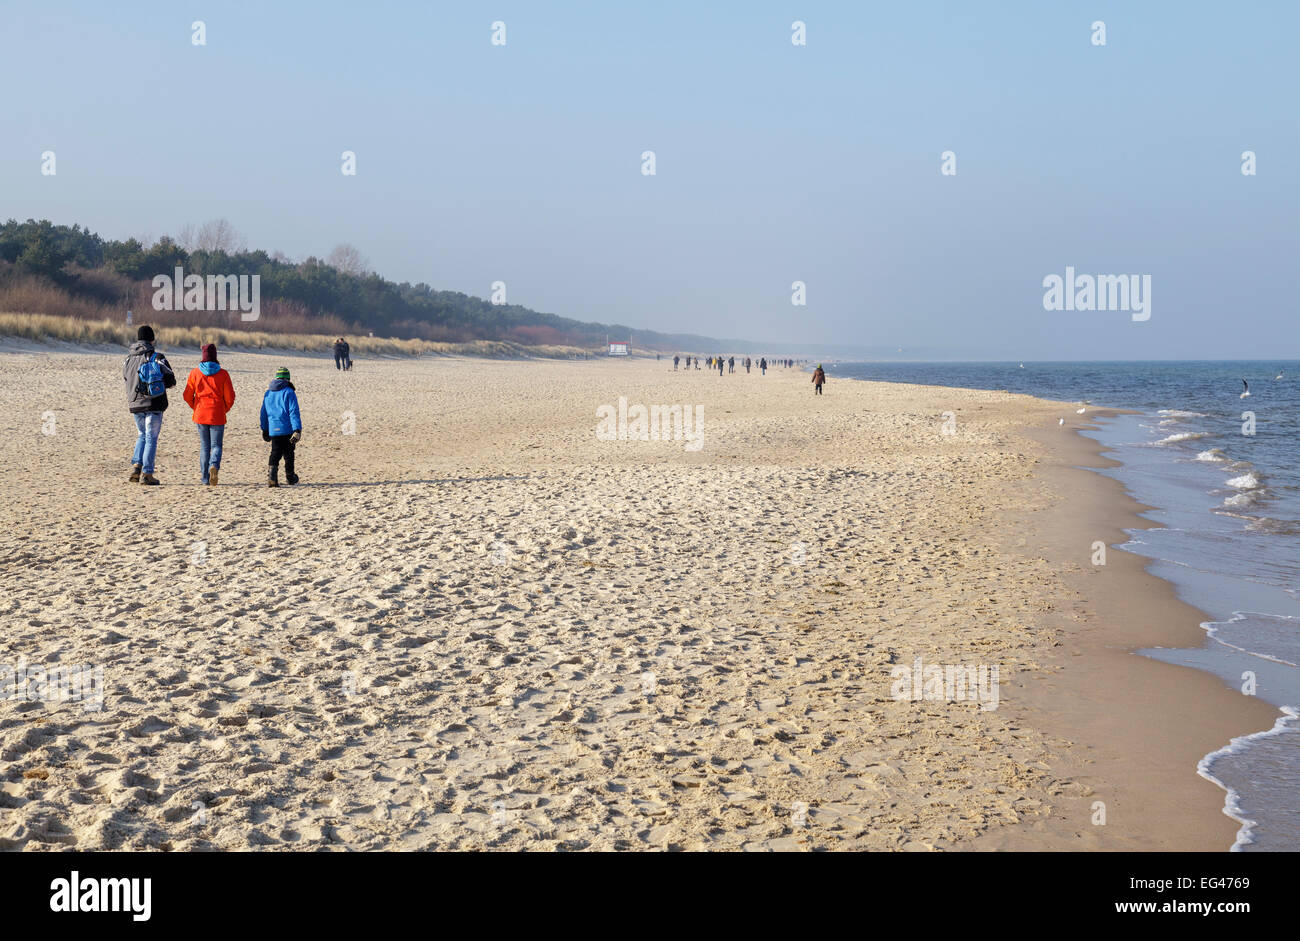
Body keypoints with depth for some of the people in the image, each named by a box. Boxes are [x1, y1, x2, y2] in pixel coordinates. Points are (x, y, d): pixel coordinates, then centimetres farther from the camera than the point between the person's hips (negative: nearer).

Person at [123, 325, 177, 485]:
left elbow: (125, 379, 15)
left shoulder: (128, 359, 5)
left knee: (142, 435, 21)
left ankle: (136, 466, 5)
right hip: (154, 405, -4)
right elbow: (170, 381, -7)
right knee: (151, 438, 2)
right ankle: (146, 474, -2)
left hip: (135, 405, 4)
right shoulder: (157, 358, -10)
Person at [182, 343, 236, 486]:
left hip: (200, 415, 1)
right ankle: (214, 466, -23)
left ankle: (205, 478, 9)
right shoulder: (222, 374, -5)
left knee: (204, 446, 11)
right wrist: (224, 410, 13)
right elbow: (230, 397, -5)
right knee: (216, 445, 6)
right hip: (217, 415, -1)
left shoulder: (195, 373, -2)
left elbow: (187, 395, 1)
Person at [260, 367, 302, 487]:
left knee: (275, 454, 4)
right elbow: (294, 412, -13)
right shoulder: (289, 392, -7)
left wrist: (264, 430, 23)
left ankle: (271, 476, -17)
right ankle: (290, 478, 24)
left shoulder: (268, 393, 11)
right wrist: (297, 429, -15)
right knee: (288, 454, 11)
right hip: (287, 429, -4)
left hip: (273, 429, 4)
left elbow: (264, 413, 16)